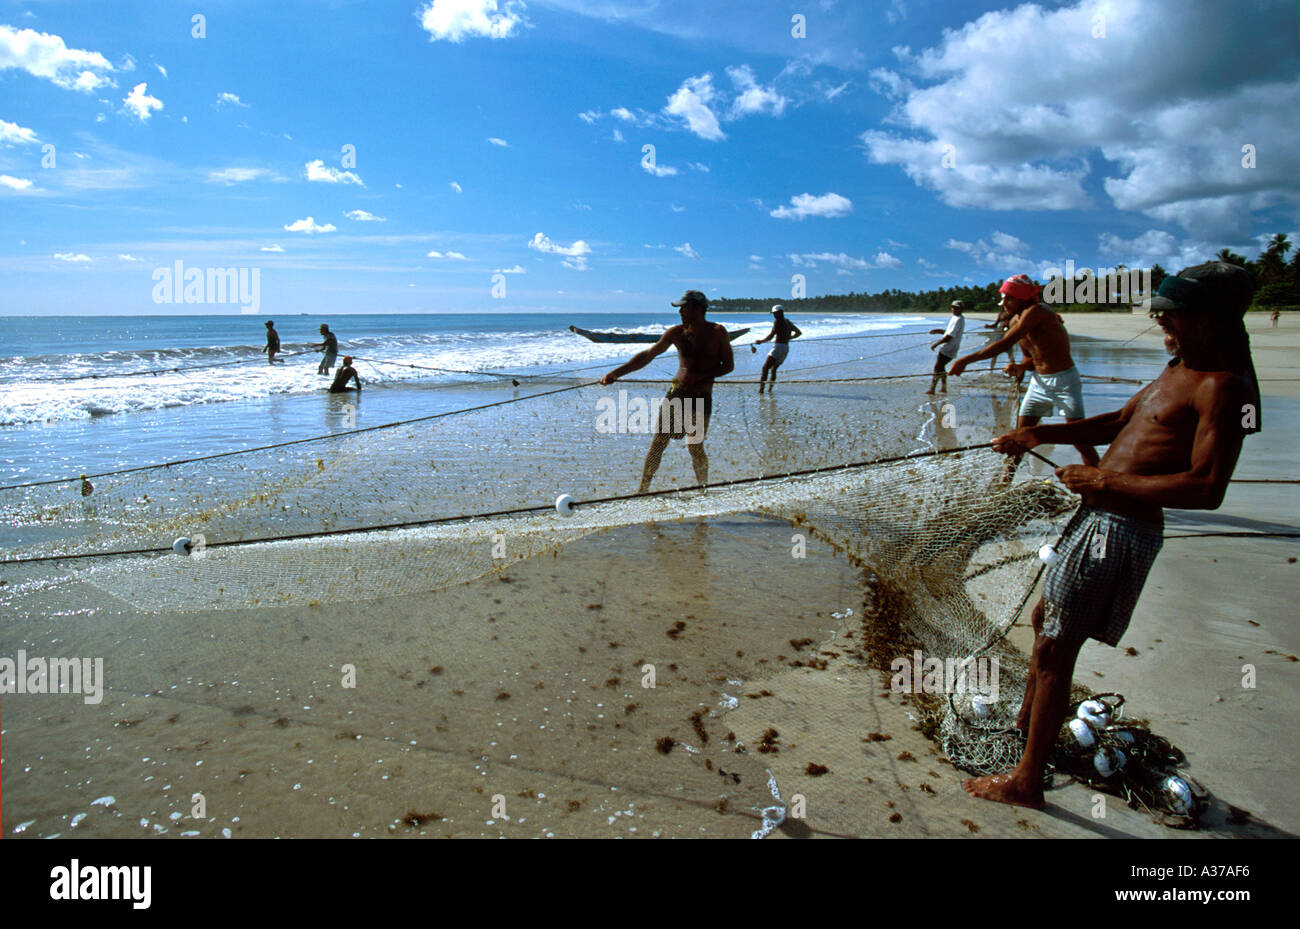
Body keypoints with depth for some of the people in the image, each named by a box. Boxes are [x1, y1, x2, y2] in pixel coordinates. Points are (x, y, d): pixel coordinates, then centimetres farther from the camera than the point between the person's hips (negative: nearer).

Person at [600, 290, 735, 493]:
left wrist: (700, 376, -16)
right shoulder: (677, 333, 2)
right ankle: (642, 489, 7)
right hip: (676, 393, 2)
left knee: (695, 447, -3)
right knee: (658, 443, -1)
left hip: (702, 397, -2)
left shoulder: (717, 332, -3)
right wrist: (617, 372, -2)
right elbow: (647, 355, 3)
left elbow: (729, 365, -2)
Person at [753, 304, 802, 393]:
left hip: (778, 347, -9)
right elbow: (799, 333, 29)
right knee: (773, 369, 18)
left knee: (765, 368, -12)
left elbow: (771, 336, -12)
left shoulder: (777, 321, -7)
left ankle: (761, 390, -23)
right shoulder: (788, 322, 18)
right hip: (786, 348, 9)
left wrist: (760, 341, -1)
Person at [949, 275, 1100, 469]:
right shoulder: (1015, 321, 4)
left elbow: (1005, 344, -31)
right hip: (1038, 382, 8)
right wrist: (1020, 367, -11)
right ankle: (1005, 481, 18)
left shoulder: (1036, 312, -22)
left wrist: (966, 360, -31)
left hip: (1064, 381, -8)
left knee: (1080, 440, -10)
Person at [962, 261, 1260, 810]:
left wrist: (1104, 481, -22)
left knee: (1054, 647, -5)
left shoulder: (1222, 387, -17)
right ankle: (1025, 725, 42)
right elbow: (1119, 423, 25)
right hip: (1096, 517, 10)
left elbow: (1206, 489, -26)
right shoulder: (1176, 372, 14)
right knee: (1045, 618, 23)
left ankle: (1026, 782, 6)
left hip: (1121, 531, -10)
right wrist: (1041, 433, 15)